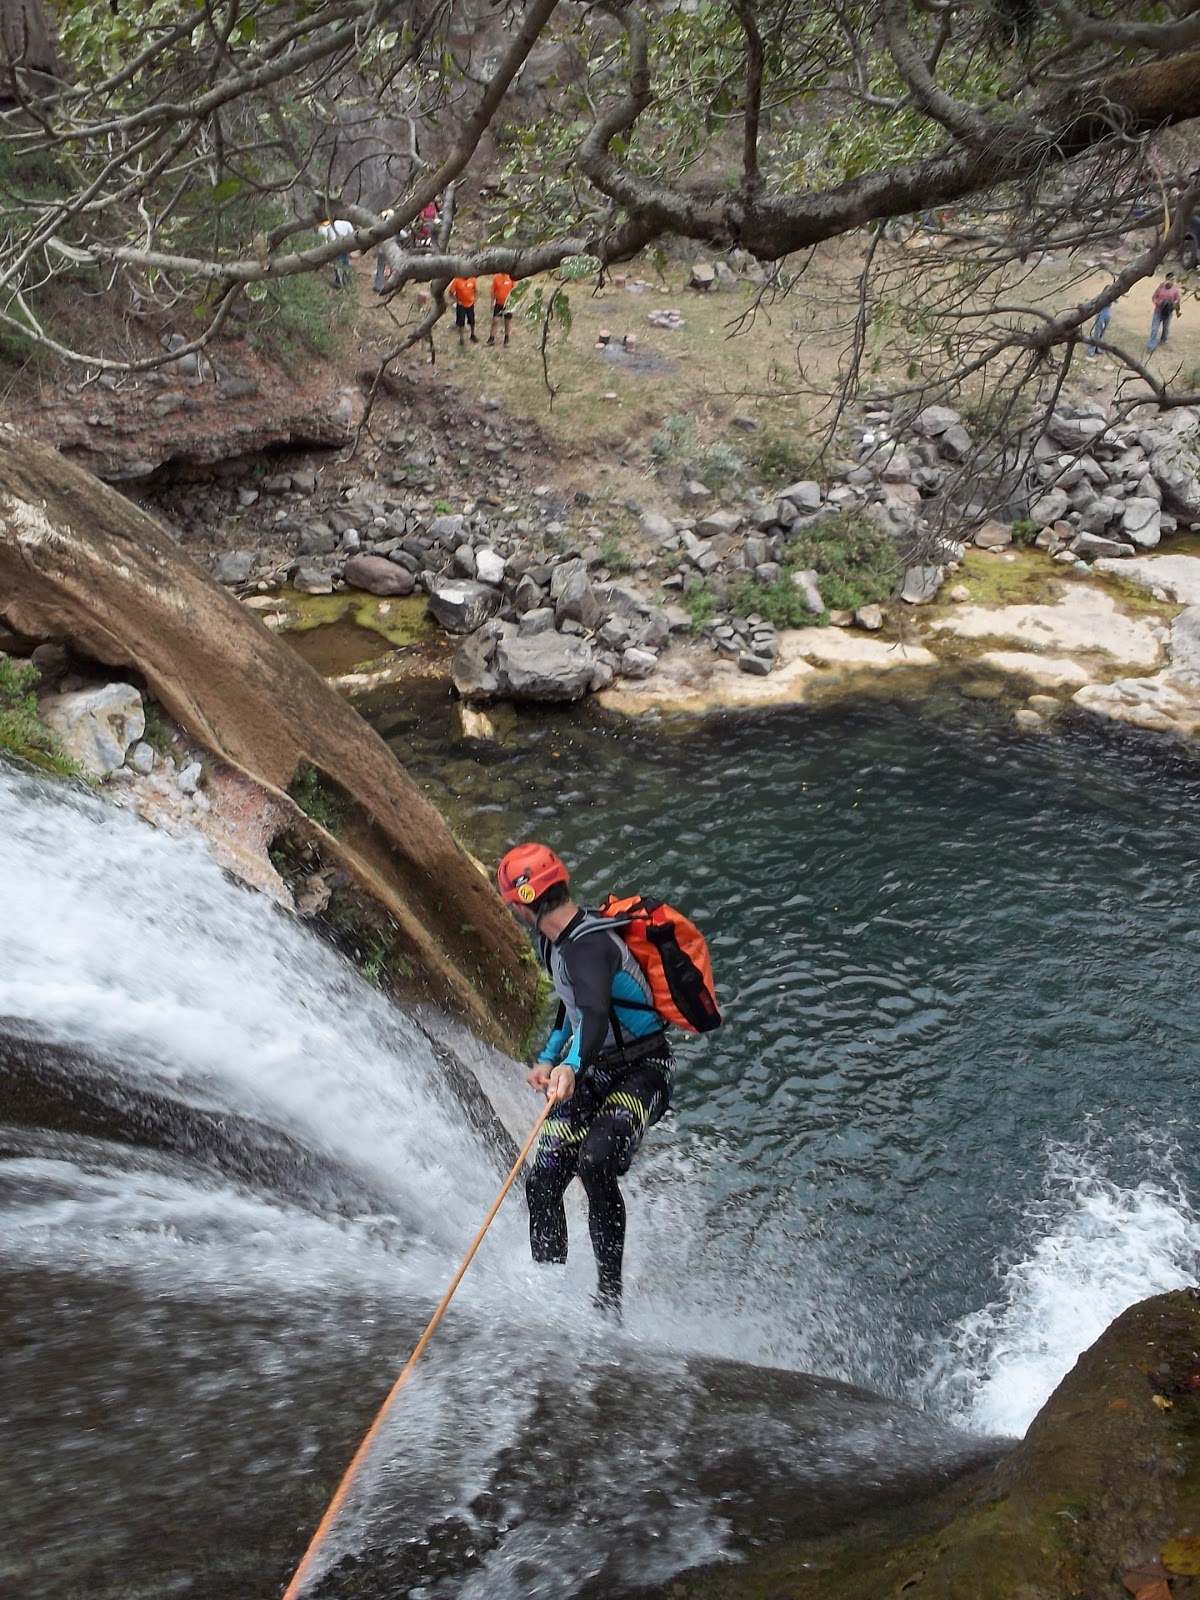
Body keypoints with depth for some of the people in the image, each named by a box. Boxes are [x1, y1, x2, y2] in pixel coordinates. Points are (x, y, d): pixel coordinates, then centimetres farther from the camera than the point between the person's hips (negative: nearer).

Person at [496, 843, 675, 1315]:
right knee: (543, 1181, 0)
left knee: (595, 1164, -32)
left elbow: (596, 1011, -42)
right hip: (594, 1074, 9)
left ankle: (609, 1296, -21)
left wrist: (570, 1067, -58)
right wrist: (547, 1058, 15)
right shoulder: (556, 941, 6)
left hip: (642, 1072, -9)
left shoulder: (588, 944, -25)